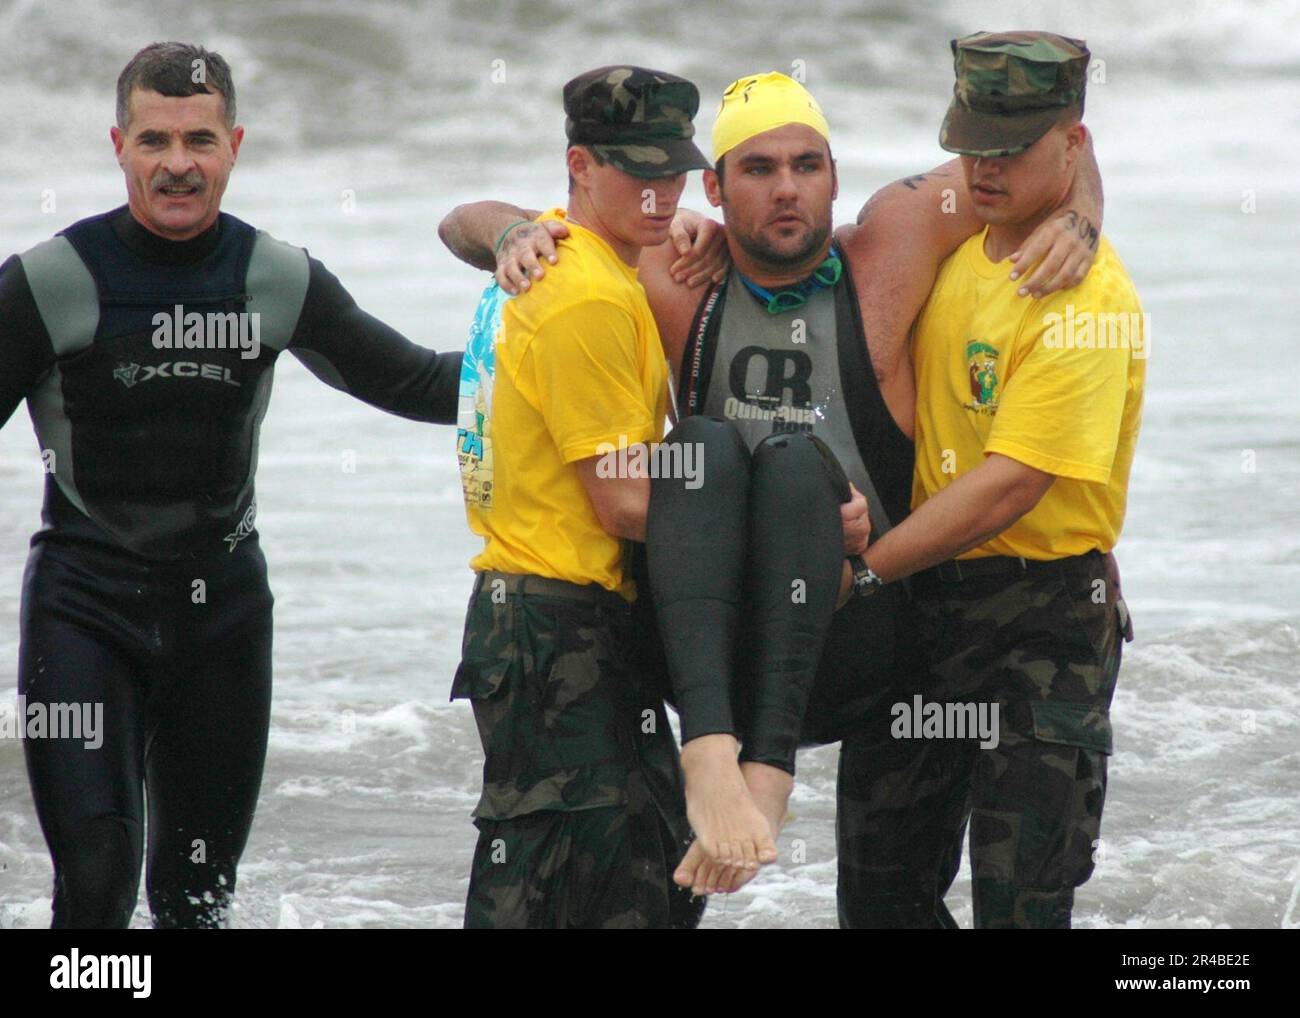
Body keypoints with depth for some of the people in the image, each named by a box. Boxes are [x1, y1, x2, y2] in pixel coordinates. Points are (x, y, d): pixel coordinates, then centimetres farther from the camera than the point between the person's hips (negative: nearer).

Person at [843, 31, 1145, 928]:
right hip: (926, 596, 8)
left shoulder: (1088, 298, -20)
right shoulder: (952, 243, 5)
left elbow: (1010, 486, -25)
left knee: (1021, 896, -6)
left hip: (1043, 620, -8)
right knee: (888, 874, 14)